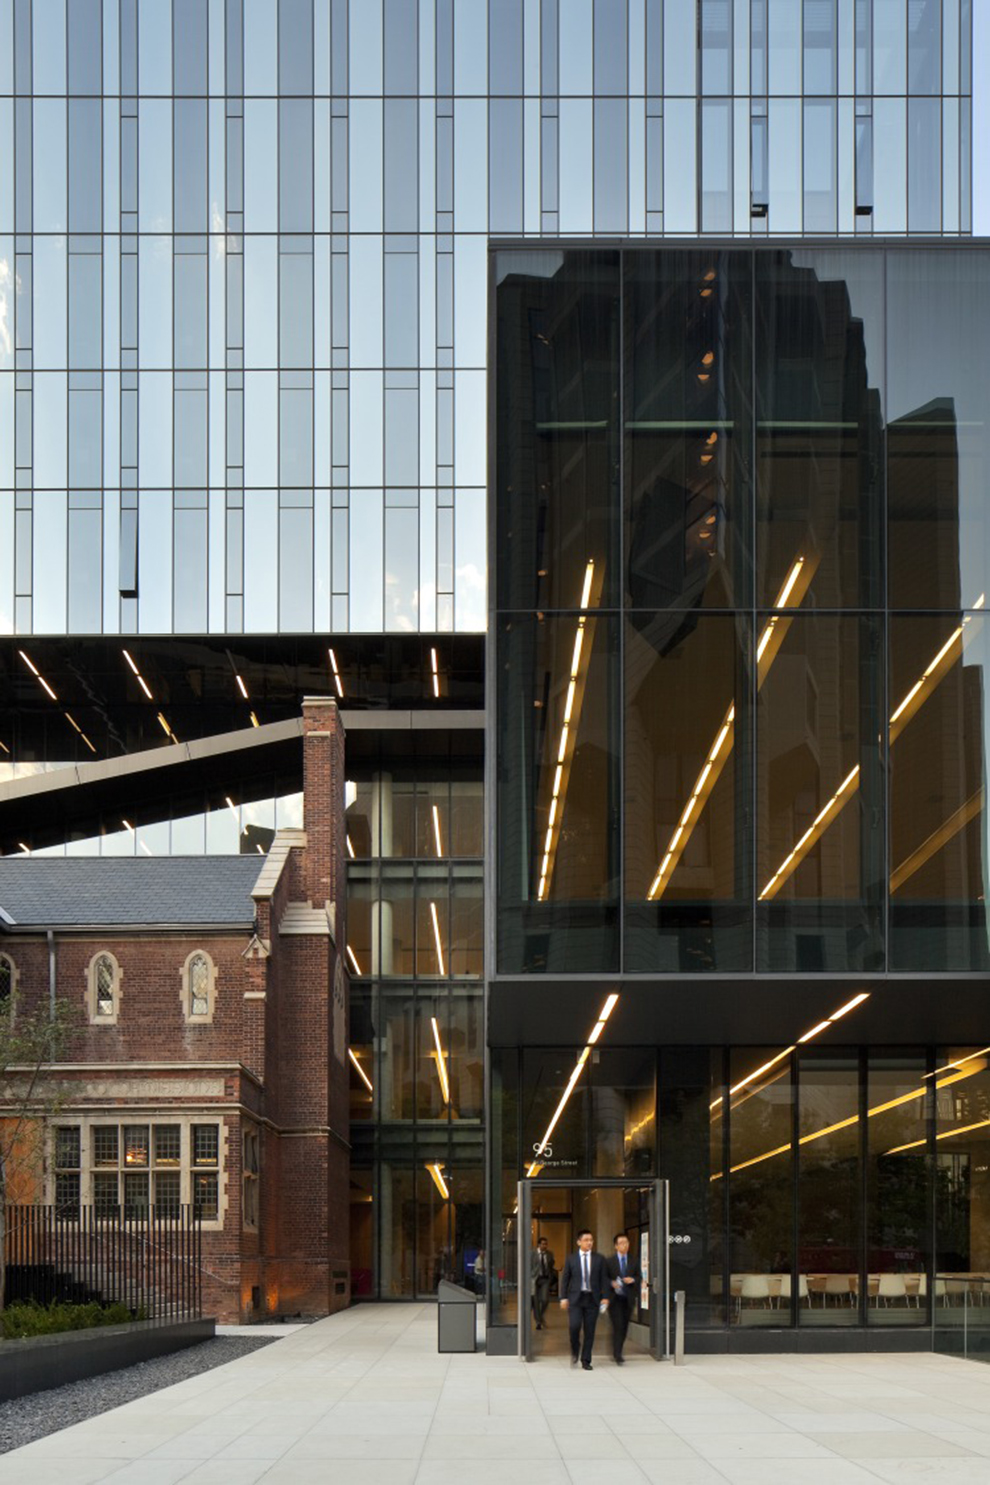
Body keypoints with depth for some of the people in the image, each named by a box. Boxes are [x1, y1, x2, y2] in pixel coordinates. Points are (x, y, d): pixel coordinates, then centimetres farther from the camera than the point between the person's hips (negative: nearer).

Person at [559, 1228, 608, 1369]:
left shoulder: (599, 1259, 7)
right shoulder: (571, 1259, 5)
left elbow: (604, 1279, 7)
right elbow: (565, 1279, 6)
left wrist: (605, 1297, -2)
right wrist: (563, 1297, -1)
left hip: (592, 1298, 1)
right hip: (575, 1298, -1)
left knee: (590, 1331, 1)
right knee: (574, 1326, -17)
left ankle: (586, 1361, 11)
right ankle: (574, 1351, 10)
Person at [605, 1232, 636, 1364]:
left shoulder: (633, 1261, 8)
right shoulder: (609, 1261, 0)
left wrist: (632, 1280, -10)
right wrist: (611, 1283, -18)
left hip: (628, 1298, 4)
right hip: (615, 1298, -4)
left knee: (624, 1327, 9)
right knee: (617, 1327, -11)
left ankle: (618, 1352, 25)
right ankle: (618, 1356, -12)